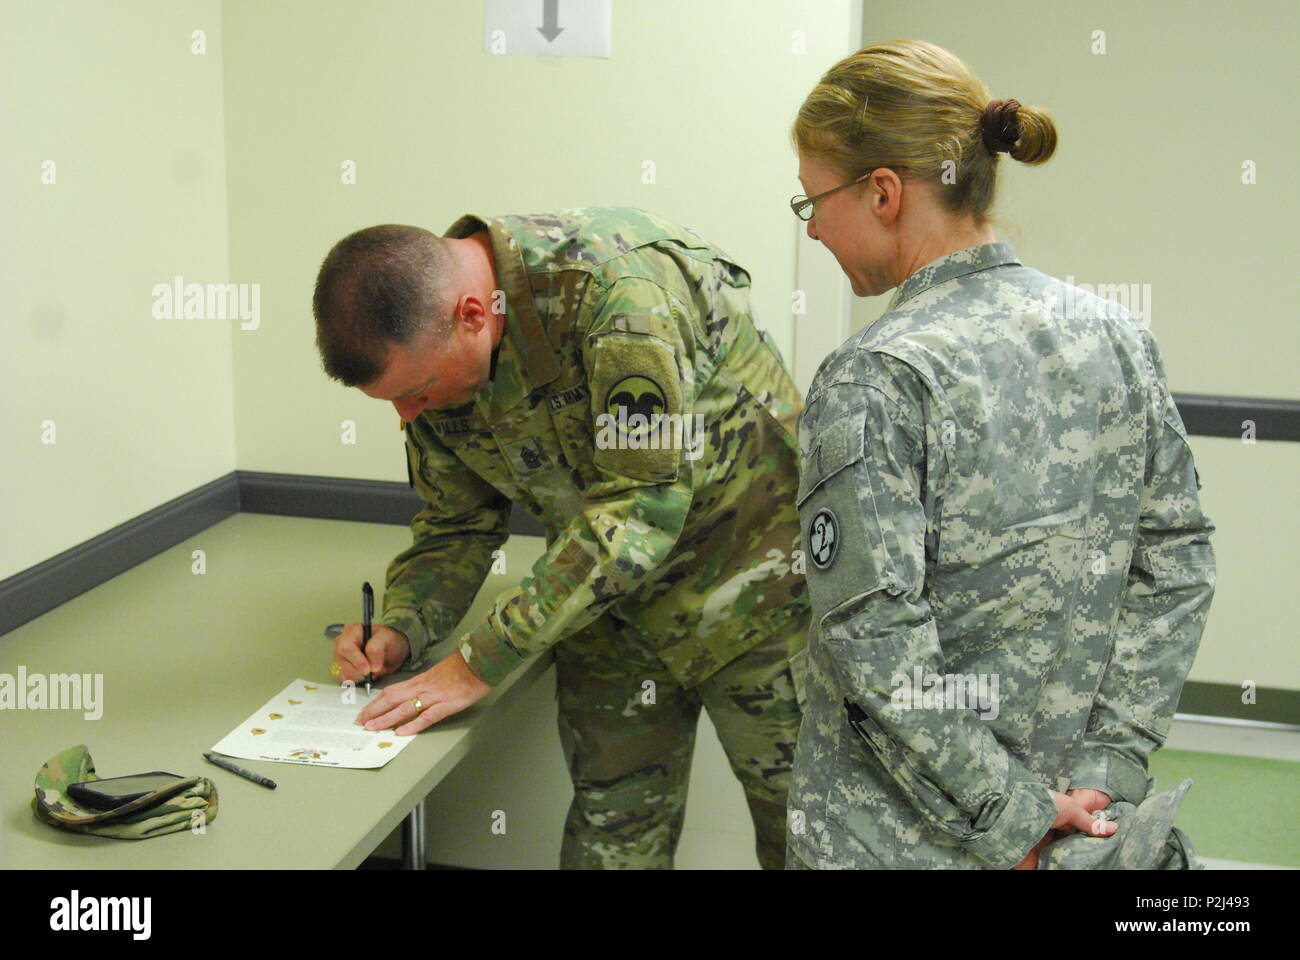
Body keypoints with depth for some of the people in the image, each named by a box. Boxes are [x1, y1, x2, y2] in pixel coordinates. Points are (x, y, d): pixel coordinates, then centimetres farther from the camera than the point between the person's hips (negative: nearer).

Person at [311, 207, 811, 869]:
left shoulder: (616, 281, -30)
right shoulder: (428, 346, -6)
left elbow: (640, 508, -31)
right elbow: (457, 526, 7)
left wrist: (481, 660, -26)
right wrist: (401, 630, -13)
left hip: (748, 585, -5)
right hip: (608, 604, 6)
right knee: (610, 836, 10)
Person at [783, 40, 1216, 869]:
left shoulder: (872, 383, -19)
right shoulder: (1118, 335, -1)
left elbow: (880, 654, -23)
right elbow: (1178, 567, 1)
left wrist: (1009, 822, -14)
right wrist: (1108, 770, -1)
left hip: (900, 835, -6)